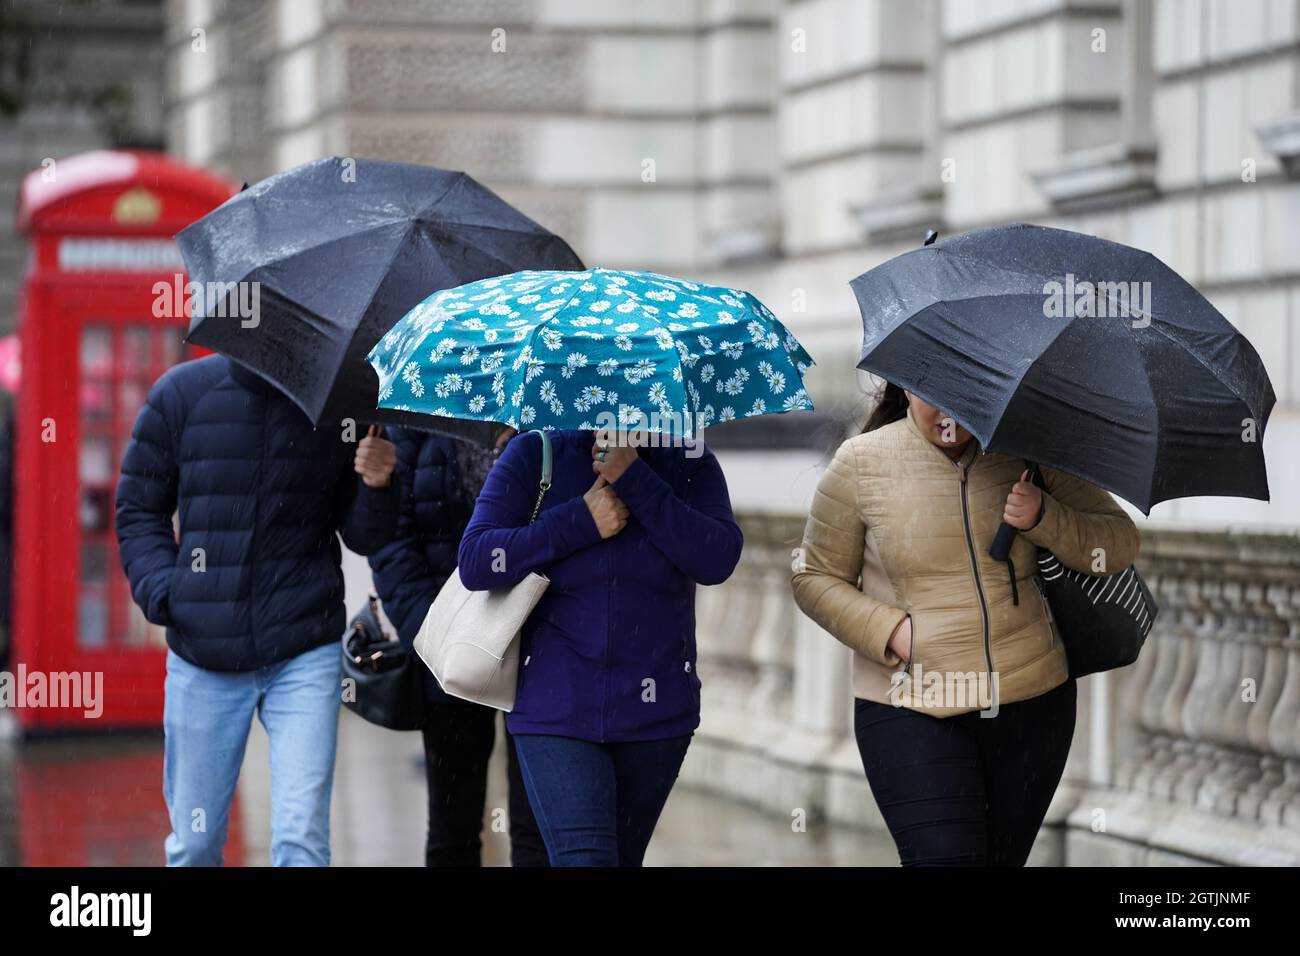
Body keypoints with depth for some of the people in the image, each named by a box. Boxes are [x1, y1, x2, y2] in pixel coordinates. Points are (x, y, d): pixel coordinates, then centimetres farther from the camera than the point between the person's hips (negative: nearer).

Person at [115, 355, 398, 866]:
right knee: (194, 843, 10)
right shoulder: (180, 393, -1)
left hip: (305, 655, -1)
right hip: (202, 650, 1)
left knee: (302, 841, -8)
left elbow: (362, 536, 8)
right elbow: (138, 509, 8)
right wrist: (163, 593, -7)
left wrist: (375, 488, -13)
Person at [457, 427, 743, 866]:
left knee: (624, 856, 11)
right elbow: (474, 562, -9)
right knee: (583, 857, -17)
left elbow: (718, 559, -14)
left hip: (656, 711, 2)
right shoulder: (536, 456, -1)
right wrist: (581, 520, -16)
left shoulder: (690, 464, 2)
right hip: (556, 711, -2)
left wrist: (633, 479, -18)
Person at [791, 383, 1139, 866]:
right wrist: (891, 631, -10)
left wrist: (1043, 518, -16)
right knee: (944, 856, -17)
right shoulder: (860, 463, -2)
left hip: (1031, 701, 3)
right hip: (911, 712, -2)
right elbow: (814, 579, 5)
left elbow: (1120, 545, 3)